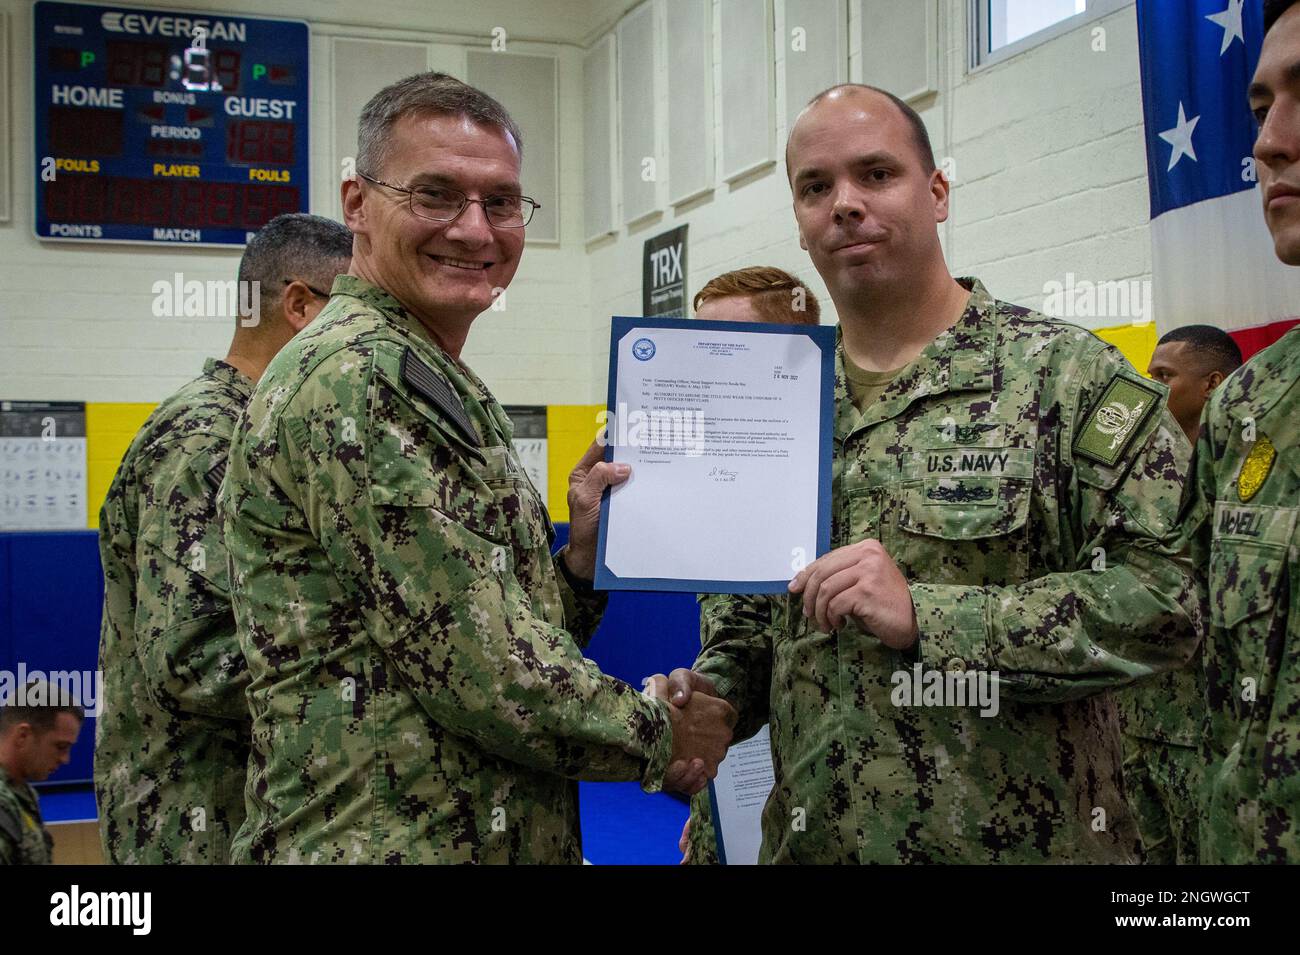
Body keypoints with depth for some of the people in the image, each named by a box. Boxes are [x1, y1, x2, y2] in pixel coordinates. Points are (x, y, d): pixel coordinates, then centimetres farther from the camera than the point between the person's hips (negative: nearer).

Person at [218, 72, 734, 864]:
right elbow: (476, 664, -21)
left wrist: (582, 556, -1)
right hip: (392, 841, -9)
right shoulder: (351, 379, -17)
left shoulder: (451, 394, 12)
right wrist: (657, 739, -9)